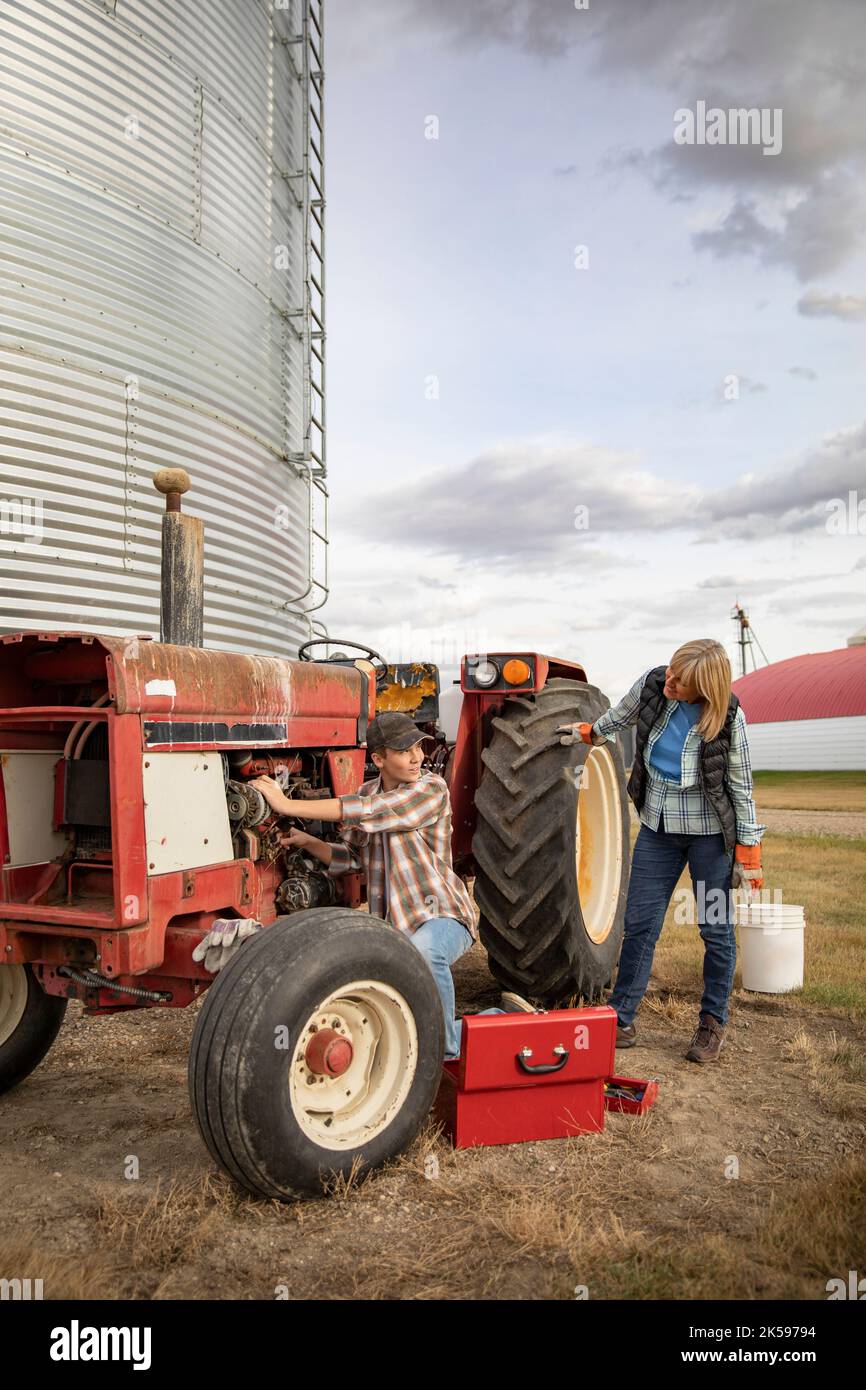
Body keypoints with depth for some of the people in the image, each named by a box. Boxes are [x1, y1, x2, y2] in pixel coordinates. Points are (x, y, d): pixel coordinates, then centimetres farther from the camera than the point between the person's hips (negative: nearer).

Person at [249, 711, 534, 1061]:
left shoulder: (432, 789, -15)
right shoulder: (368, 793, 8)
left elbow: (369, 812, -26)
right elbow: (349, 856, 12)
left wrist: (288, 805, -24)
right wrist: (308, 842, -7)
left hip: (441, 916, -7)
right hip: (393, 925, 7)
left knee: (422, 951, -43)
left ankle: (447, 1045, -20)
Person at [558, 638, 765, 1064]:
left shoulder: (727, 716, -19)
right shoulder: (652, 683, -11)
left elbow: (741, 788, -10)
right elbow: (622, 714, 13)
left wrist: (748, 853, -9)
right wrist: (589, 732, 23)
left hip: (710, 833, -3)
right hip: (657, 828, 3)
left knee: (716, 931, 5)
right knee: (639, 926, 4)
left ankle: (713, 1023, 23)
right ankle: (621, 1019, 15)